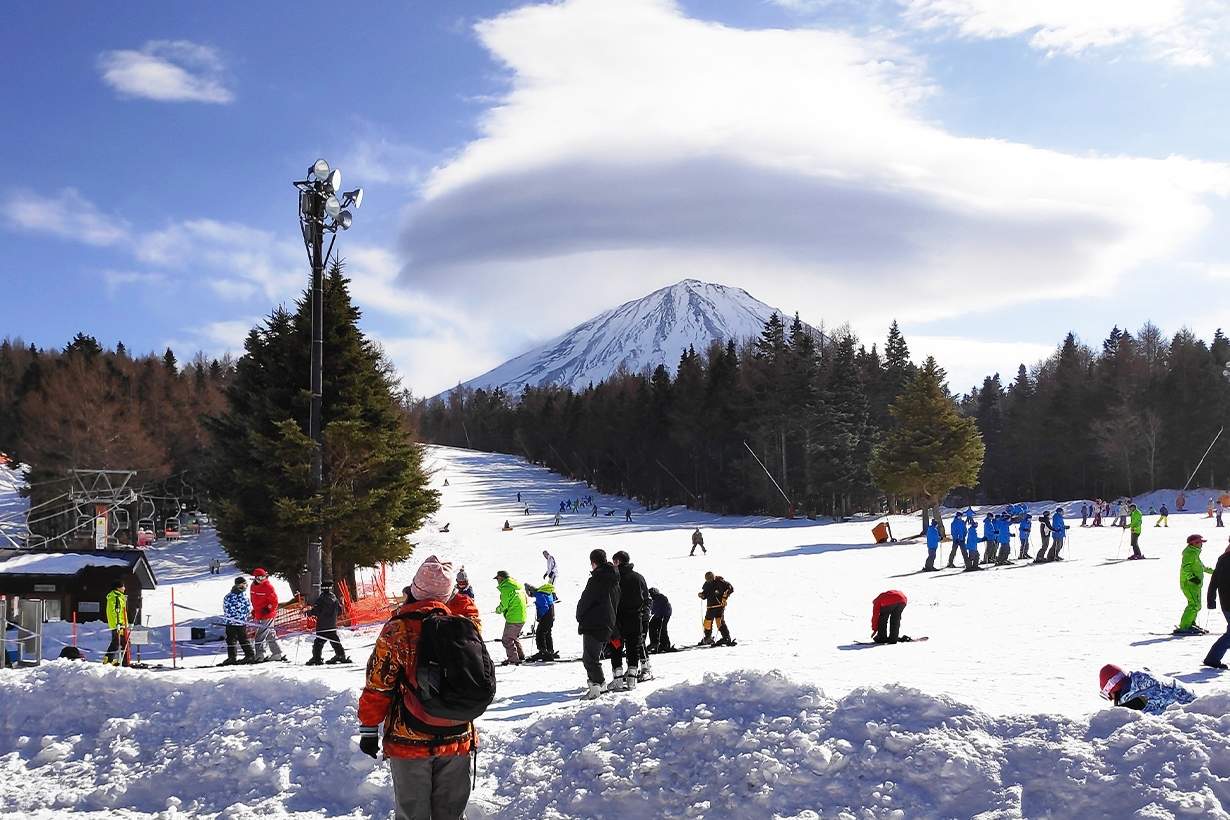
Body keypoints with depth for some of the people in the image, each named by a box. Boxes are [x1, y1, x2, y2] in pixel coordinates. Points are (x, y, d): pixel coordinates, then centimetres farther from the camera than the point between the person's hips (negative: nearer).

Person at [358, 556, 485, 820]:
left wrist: (368, 728, -2)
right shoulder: (467, 623, -7)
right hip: (458, 739, 3)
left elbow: (378, 685, -11)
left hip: (410, 740, -3)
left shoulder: (398, 630, -14)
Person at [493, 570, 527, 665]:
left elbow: (504, 605, -15)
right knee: (514, 637, 25)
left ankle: (513, 659, 1)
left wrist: (498, 610, 5)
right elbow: (526, 599, 19)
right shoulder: (518, 587, 13)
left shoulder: (505, 588, -14)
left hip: (513, 618, -9)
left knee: (507, 639, 1)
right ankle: (521, 656, 30)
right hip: (522, 618, 9)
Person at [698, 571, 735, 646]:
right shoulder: (707, 584, 8)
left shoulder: (720, 582, -10)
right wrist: (701, 595, -2)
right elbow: (705, 594, 20)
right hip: (710, 607, 6)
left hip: (719, 605, -6)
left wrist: (725, 596, -17)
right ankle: (708, 639, 26)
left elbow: (730, 588, -7)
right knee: (707, 623, 8)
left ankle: (727, 638, -13)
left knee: (719, 621, -18)